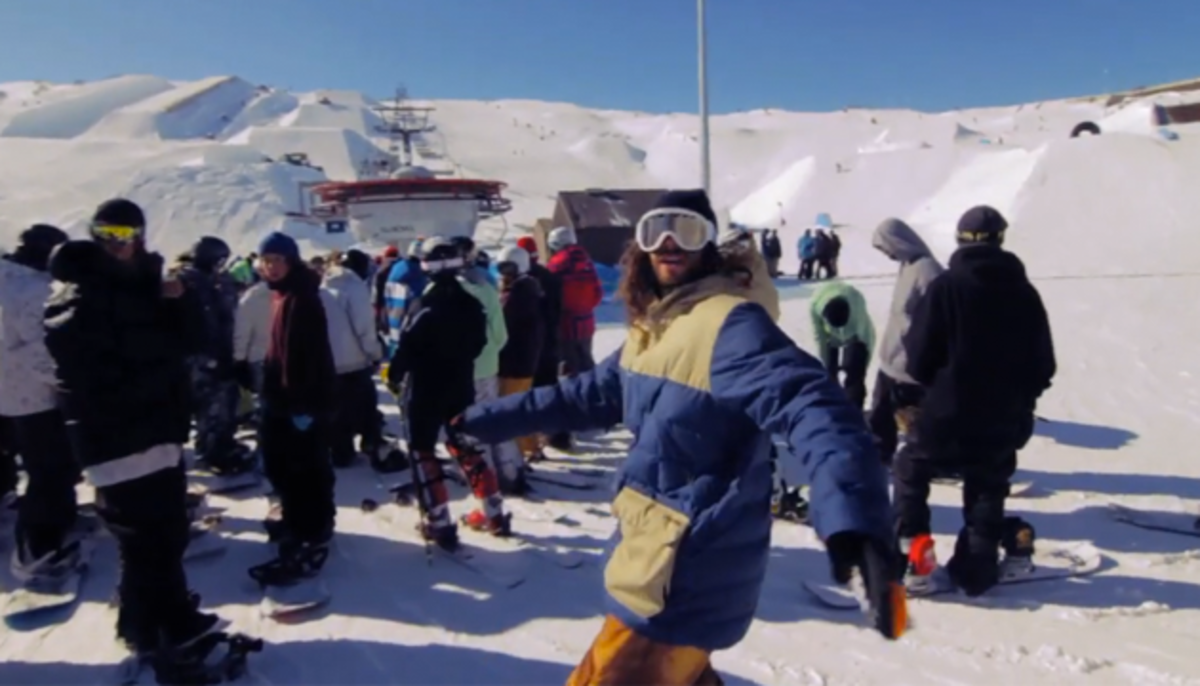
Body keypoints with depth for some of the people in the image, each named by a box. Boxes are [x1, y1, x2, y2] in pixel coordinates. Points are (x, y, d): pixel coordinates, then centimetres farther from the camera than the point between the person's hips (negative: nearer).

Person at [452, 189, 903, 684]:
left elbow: (809, 405, -35)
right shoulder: (653, 326, 7)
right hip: (659, 556, 9)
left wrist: (853, 520, -53)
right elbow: (589, 394, 18)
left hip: (683, 576, -9)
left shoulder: (729, 325, -21)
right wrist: (484, 420, 22)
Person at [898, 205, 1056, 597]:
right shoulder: (1024, 291, 1)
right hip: (1005, 423, 3)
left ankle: (912, 548, 10)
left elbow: (919, 358, -10)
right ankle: (977, 570, 22)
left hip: (948, 417, -3)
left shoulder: (946, 285, -11)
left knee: (910, 470, 18)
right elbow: (1043, 366, 6)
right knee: (987, 493, 18)